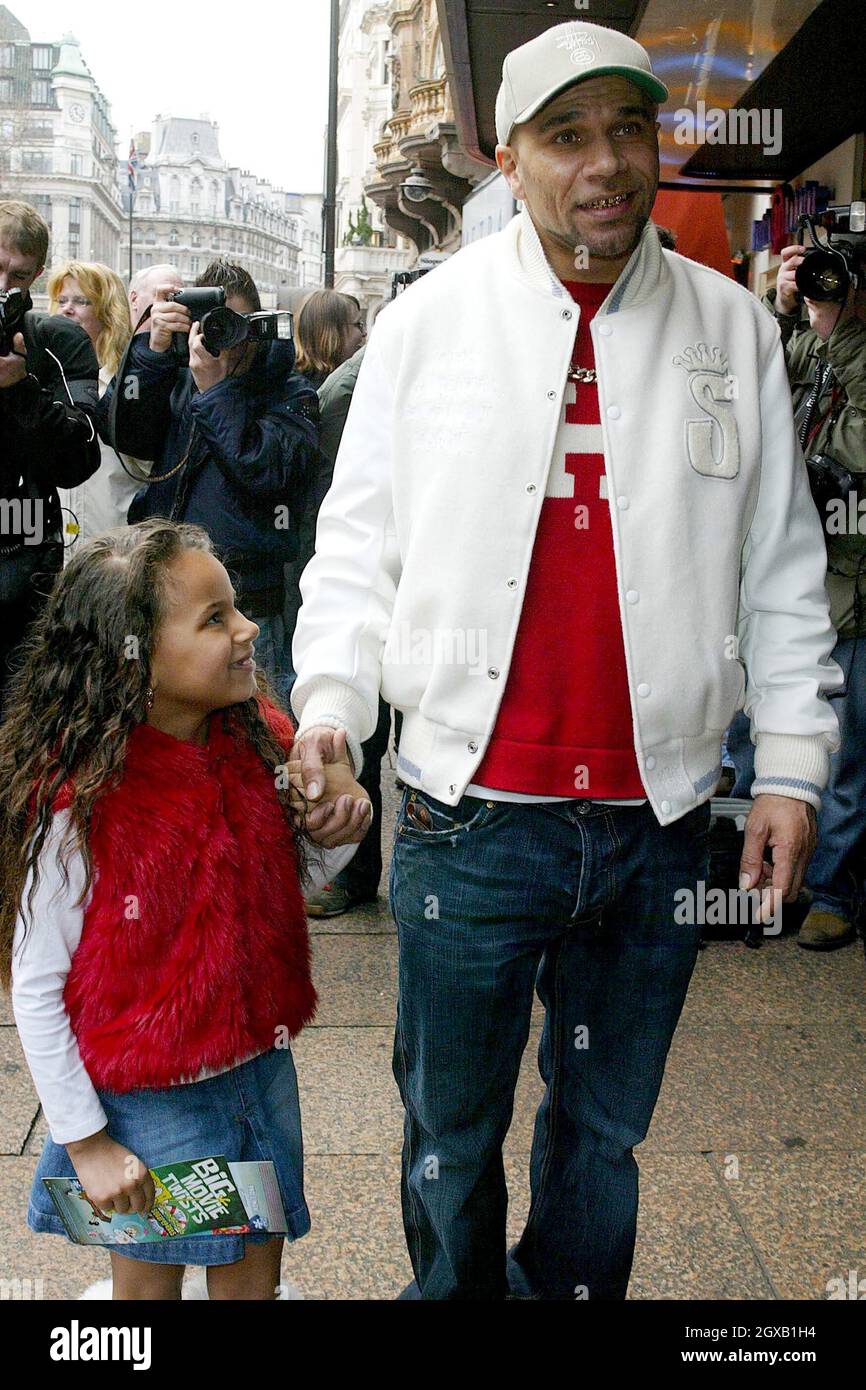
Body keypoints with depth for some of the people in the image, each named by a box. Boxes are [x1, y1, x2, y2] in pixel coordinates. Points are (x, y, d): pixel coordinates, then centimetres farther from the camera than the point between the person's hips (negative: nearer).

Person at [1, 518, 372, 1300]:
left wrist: (335, 834, -11)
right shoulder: (82, 803, -24)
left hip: (263, 1072, 5)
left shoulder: (259, 740, -6)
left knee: (254, 1276, 21)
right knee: (152, 1280, 17)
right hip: (151, 1106, -5)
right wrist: (86, 1143, -12)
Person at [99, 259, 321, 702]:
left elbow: (267, 471, -15)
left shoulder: (290, 394, 2)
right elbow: (121, 431, -2)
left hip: (249, 603, -4)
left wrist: (216, 389, -15)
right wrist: (154, 349, -10)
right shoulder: (181, 380, 13)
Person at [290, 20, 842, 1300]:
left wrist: (792, 763, 3)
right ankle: (456, 1292, 39)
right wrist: (330, 700, -9)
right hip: (471, 809, -1)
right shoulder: (428, 320, 1)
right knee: (451, 1132, 14)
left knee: (605, 1130, 18)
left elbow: (781, 565, 7)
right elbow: (359, 540, 5)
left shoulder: (734, 329, 5)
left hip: (660, 817, 2)